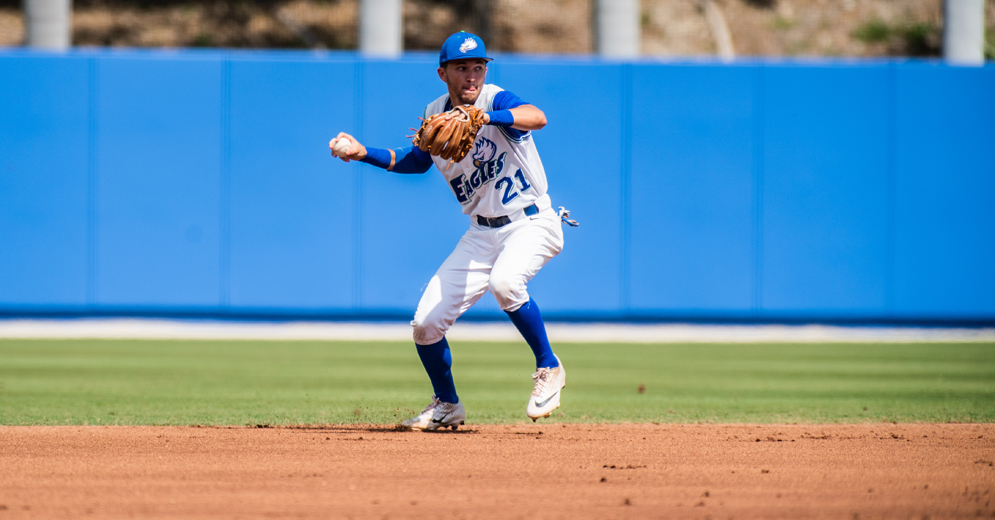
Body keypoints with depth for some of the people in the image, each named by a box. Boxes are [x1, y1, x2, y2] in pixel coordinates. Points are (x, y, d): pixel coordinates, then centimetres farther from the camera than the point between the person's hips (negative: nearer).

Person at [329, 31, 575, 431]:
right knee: (426, 322, -1)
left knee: (504, 281, -37)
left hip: (532, 225, -6)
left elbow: (537, 117, -39)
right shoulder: (434, 115, 2)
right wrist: (364, 154, 8)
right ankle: (447, 406, 25)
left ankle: (548, 368, -15)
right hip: (481, 233, 6)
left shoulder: (496, 101, -17)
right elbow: (416, 160, 21)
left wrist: (485, 117, -54)